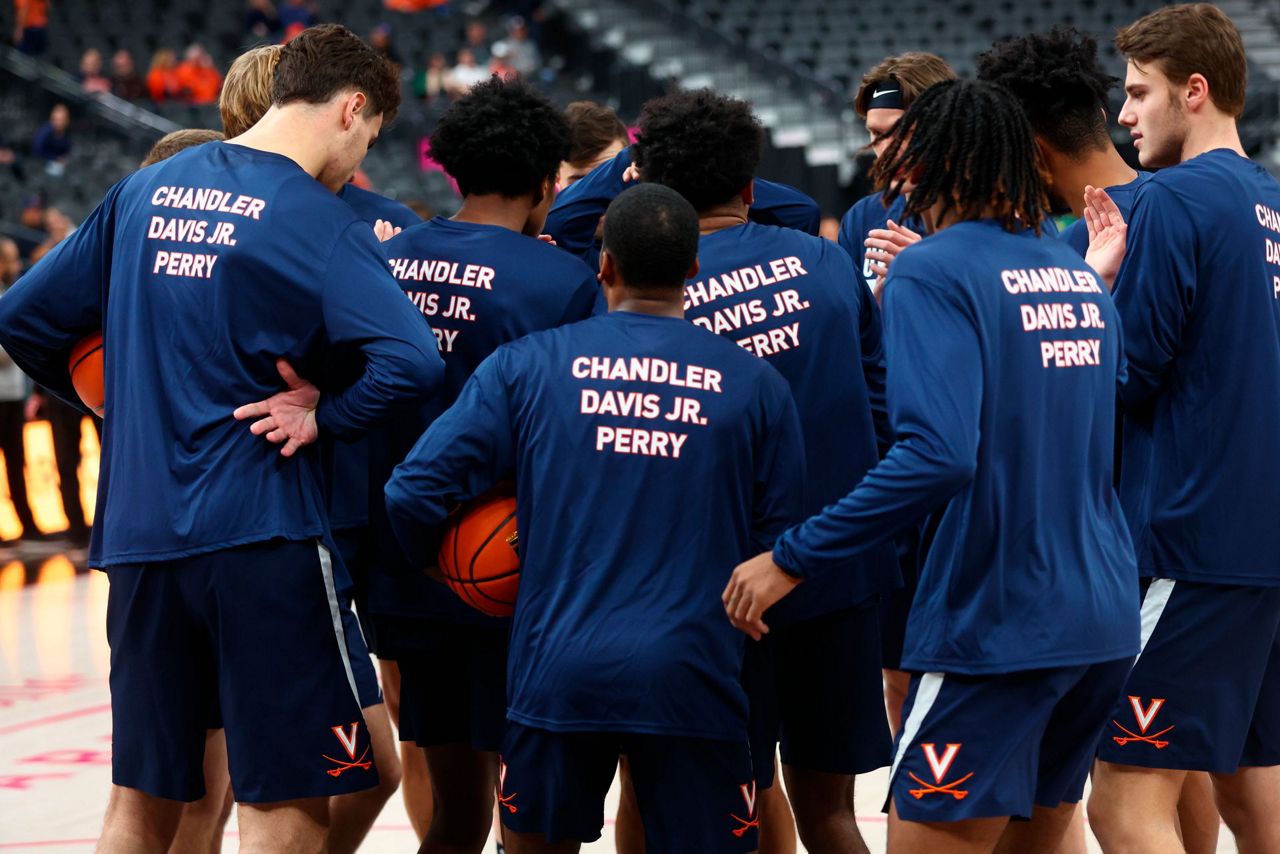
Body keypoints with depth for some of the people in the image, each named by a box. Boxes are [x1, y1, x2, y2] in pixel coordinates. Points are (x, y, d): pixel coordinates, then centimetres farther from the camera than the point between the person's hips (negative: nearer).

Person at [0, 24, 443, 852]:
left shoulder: (147, 190, 9)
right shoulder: (319, 223, -8)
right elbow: (413, 363, -23)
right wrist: (323, 415, -7)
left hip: (137, 531, 6)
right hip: (261, 533, -6)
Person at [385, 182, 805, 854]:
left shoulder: (525, 364, 2)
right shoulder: (755, 384, 3)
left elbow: (414, 490, -3)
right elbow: (778, 538, 5)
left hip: (558, 672, 1)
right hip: (695, 674, 0)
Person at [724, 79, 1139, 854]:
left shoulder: (934, 271, -11)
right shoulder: (1079, 274, 12)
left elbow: (937, 454, -24)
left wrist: (792, 559, -19)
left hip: (994, 628, -8)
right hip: (1104, 620, 8)